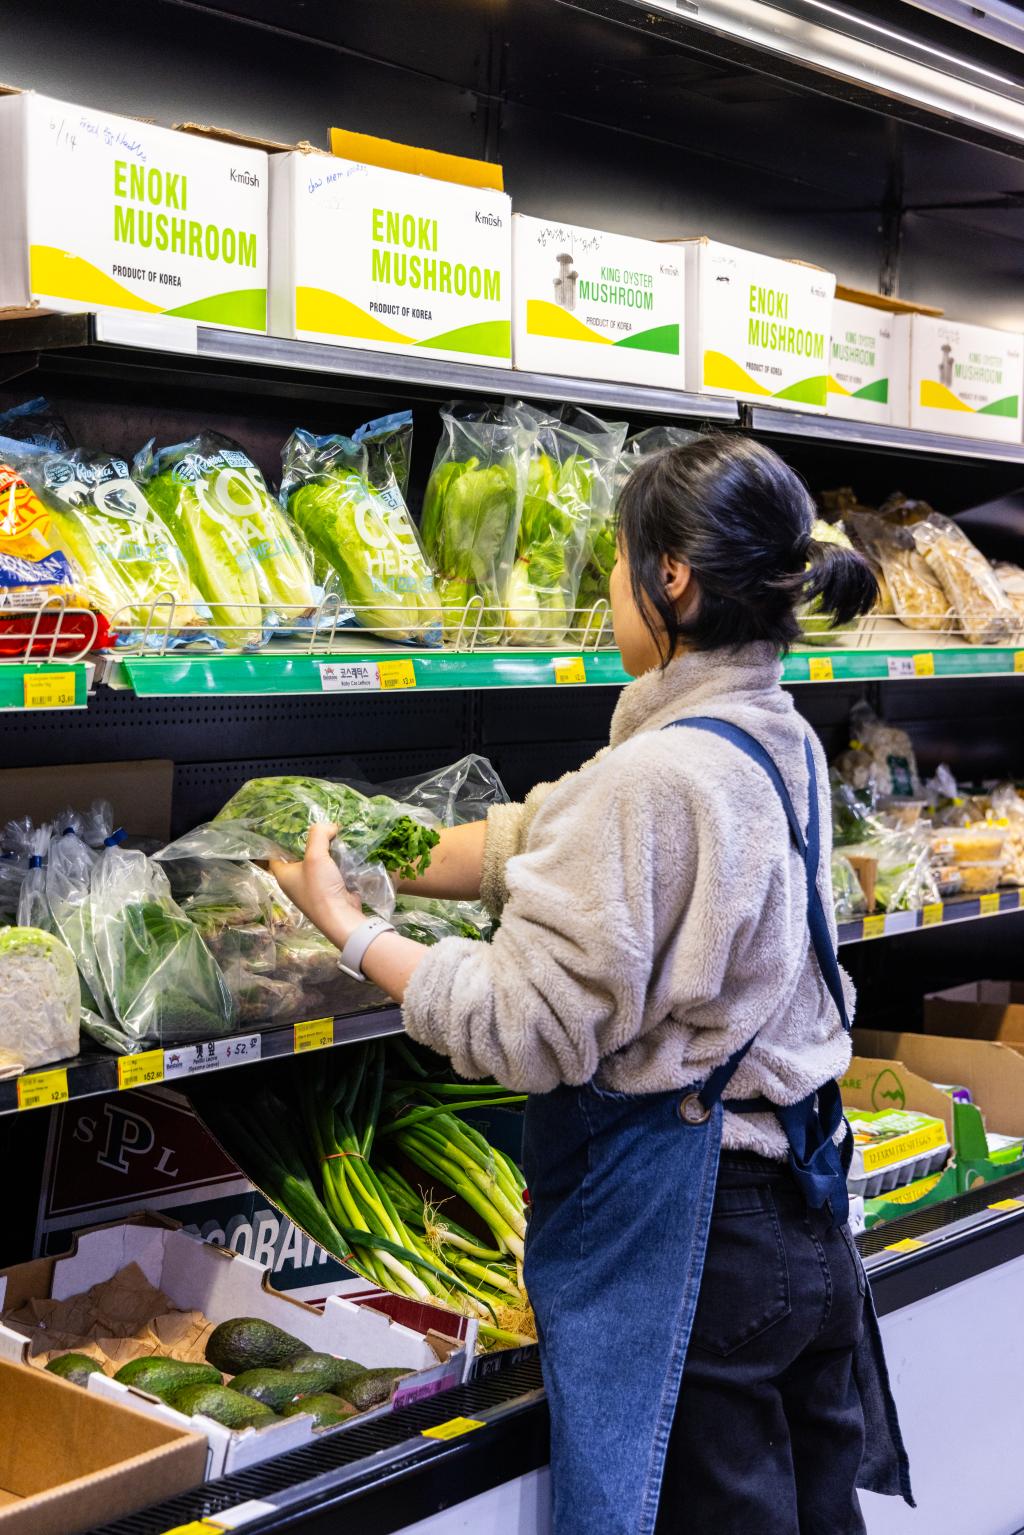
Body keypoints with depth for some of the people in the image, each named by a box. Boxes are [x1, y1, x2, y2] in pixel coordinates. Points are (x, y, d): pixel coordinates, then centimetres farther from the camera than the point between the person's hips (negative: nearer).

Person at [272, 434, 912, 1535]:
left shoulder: (655, 779, -25)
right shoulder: (783, 741, 4)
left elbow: (526, 1025, -21)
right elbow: (547, 838, 12)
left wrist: (348, 927, -10)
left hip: (680, 1234, -9)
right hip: (800, 1209, 9)